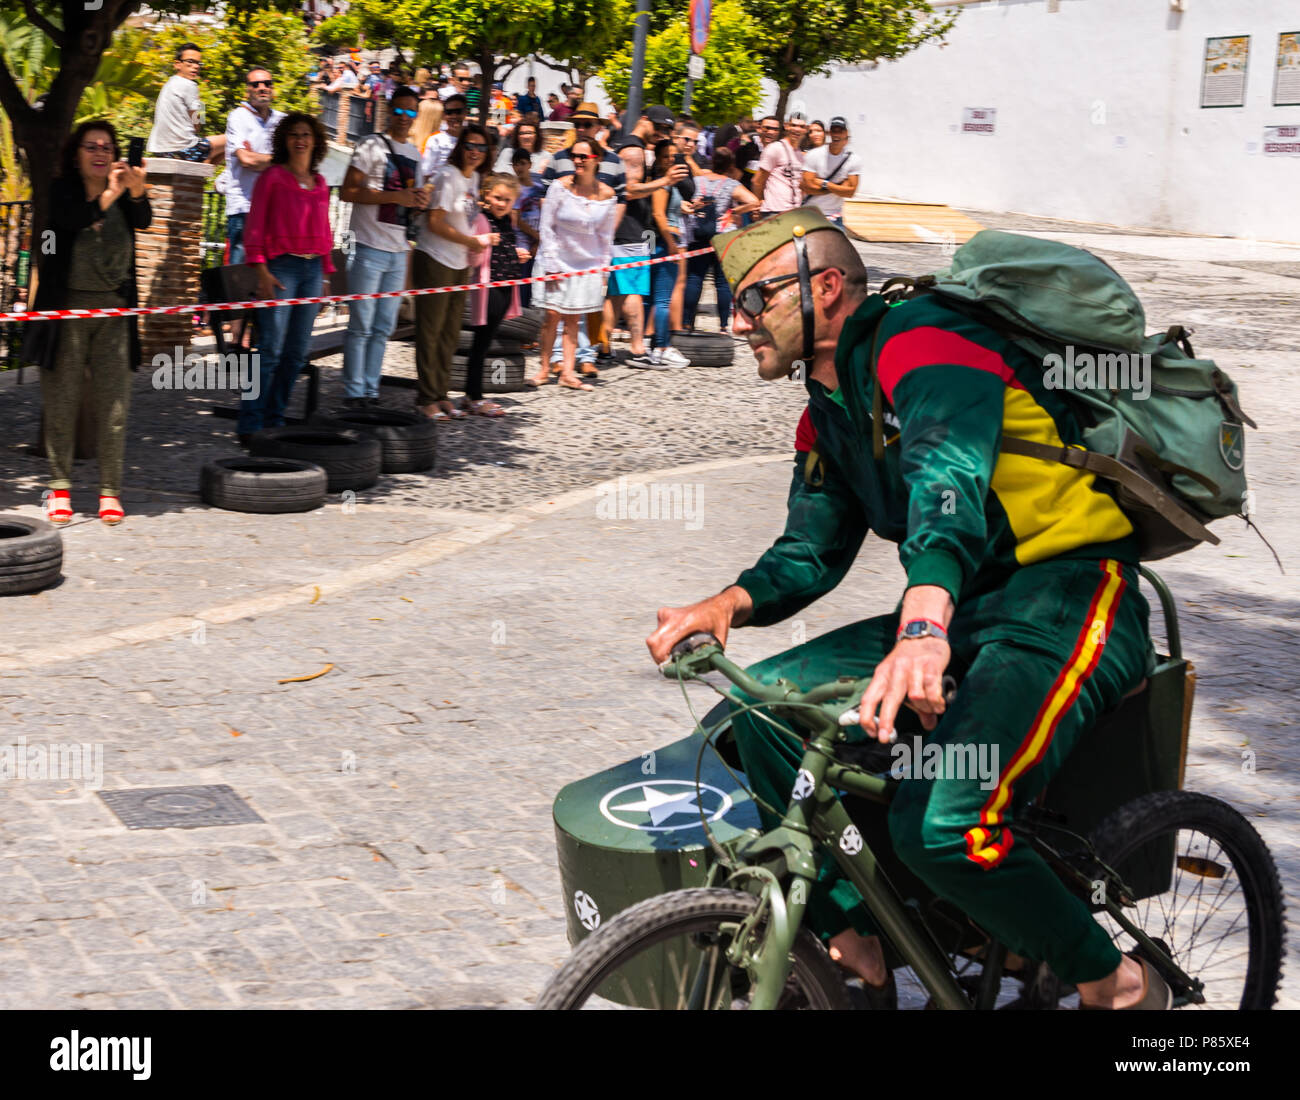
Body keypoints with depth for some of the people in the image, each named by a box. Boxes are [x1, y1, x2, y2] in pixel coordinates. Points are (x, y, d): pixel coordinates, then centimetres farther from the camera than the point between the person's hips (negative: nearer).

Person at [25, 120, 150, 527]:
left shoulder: (124, 195, 5)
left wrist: (137, 192, -34)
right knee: (62, 400, 3)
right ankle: (59, 486, 14)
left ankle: (110, 490, 8)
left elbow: (143, 221, -15)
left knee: (113, 402, 1)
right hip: (68, 306, -2)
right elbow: (70, 218, -23)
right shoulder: (62, 190, -2)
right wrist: (108, 196, -35)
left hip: (113, 309, 2)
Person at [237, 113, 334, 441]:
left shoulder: (319, 183, 15)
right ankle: (250, 425, -9)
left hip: (312, 269, 6)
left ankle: (274, 420, 15)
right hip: (281, 266, -6)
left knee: (297, 352, 7)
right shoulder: (272, 177, -1)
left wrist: (327, 272, 15)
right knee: (271, 349, -11)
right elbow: (254, 228, -4)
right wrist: (262, 272, -12)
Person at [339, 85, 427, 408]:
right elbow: (347, 192, -13)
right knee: (361, 325, -4)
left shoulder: (415, 154, 17)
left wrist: (419, 204, 1)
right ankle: (353, 394, 1)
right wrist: (394, 196, -18)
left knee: (384, 327, 10)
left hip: (398, 251, 7)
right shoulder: (372, 145, -5)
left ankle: (371, 391, 16)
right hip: (370, 248, -7)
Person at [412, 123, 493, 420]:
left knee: (449, 333, 11)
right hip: (435, 261, -8)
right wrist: (471, 241, -13)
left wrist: (481, 240, 5)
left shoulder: (474, 178, 11)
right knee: (430, 331, -3)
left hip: (460, 264, 8)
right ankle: (426, 398, 2)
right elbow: (435, 222, -18)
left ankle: (440, 395, 18)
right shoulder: (448, 176, -13)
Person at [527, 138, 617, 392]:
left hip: (587, 264, 2)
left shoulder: (607, 194, -3)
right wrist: (551, 265, -10)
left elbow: (606, 235, 7)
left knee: (573, 319, 4)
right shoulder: (561, 186, -10)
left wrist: (603, 268, 6)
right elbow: (546, 227, -7)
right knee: (552, 316, -3)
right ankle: (545, 369, 9)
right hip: (557, 260, -2)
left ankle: (567, 373, 6)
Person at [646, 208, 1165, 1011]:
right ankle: (854, 953, 5)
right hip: (967, 609, 9)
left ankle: (1118, 984, -4)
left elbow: (950, 476, -33)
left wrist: (925, 624, -51)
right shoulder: (829, 414, 16)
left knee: (943, 827, -28)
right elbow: (811, 551, 19)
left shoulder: (919, 343, -14)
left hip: (1067, 604, -9)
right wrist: (729, 604, -3)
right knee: (767, 707, -6)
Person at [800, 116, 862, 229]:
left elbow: (850, 192, -10)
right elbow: (808, 187, -16)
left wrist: (824, 184, -16)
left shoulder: (854, 159, -4)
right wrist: (839, 187, -15)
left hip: (835, 216, 1)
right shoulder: (814, 155, -8)